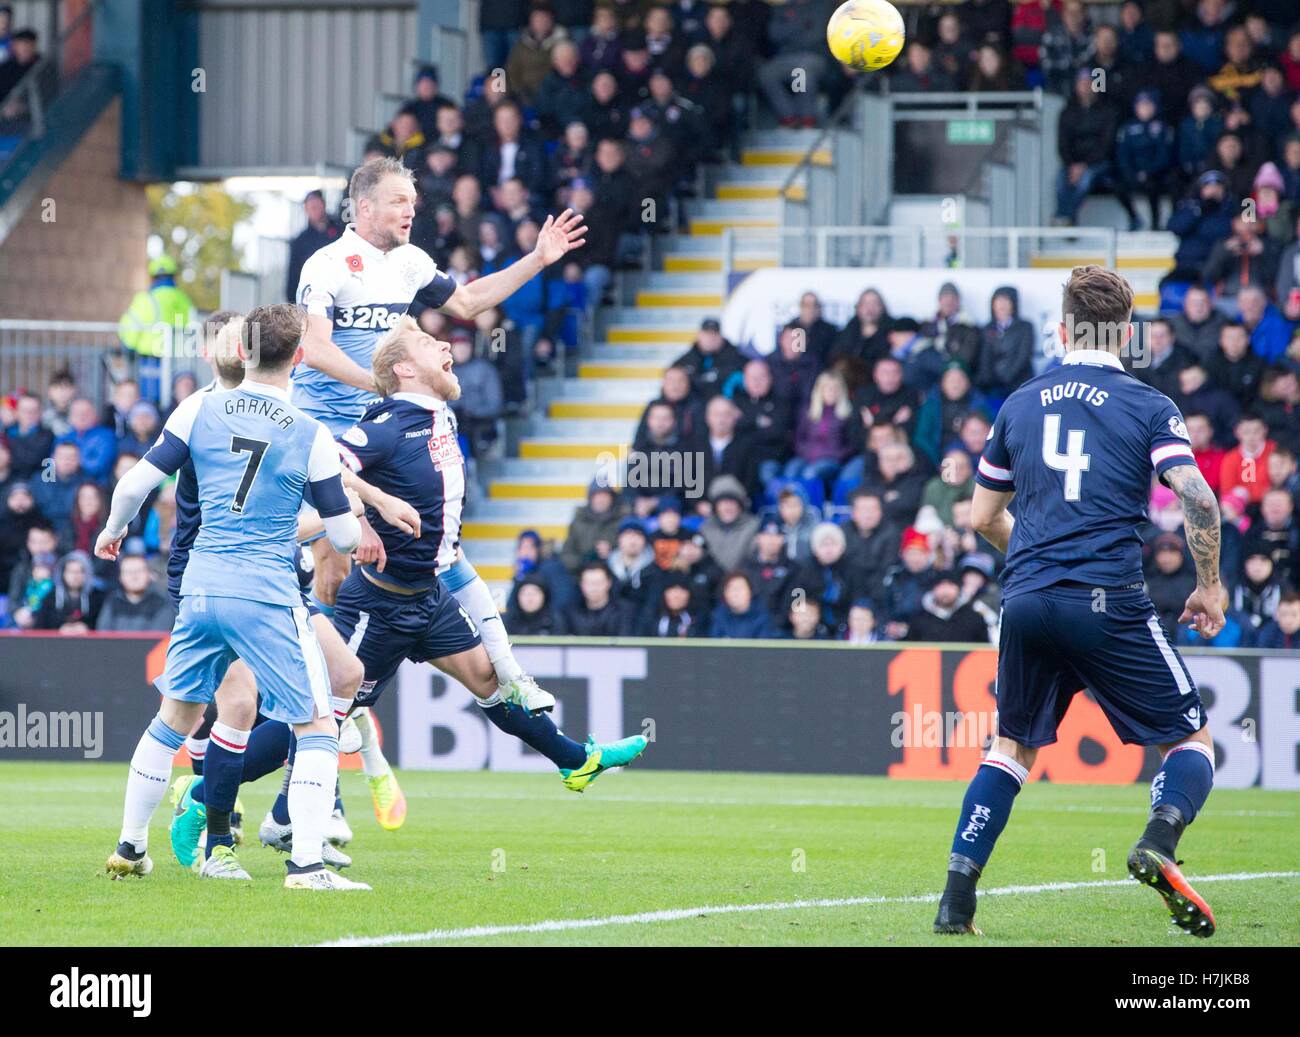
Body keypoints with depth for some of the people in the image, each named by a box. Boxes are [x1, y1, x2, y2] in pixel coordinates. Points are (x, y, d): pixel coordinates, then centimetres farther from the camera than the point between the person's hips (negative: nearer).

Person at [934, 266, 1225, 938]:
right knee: (1191, 739, 9)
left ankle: (957, 898, 6)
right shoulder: (1148, 407, 2)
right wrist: (1209, 586, 3)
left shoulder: (1020, 405, 14)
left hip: (1026, 602, 4)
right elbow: (1198, 500, -10)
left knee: (1012, 746, 19)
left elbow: (983, 518, 20)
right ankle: (1158, 844, -20)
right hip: (1108, 601, -4)